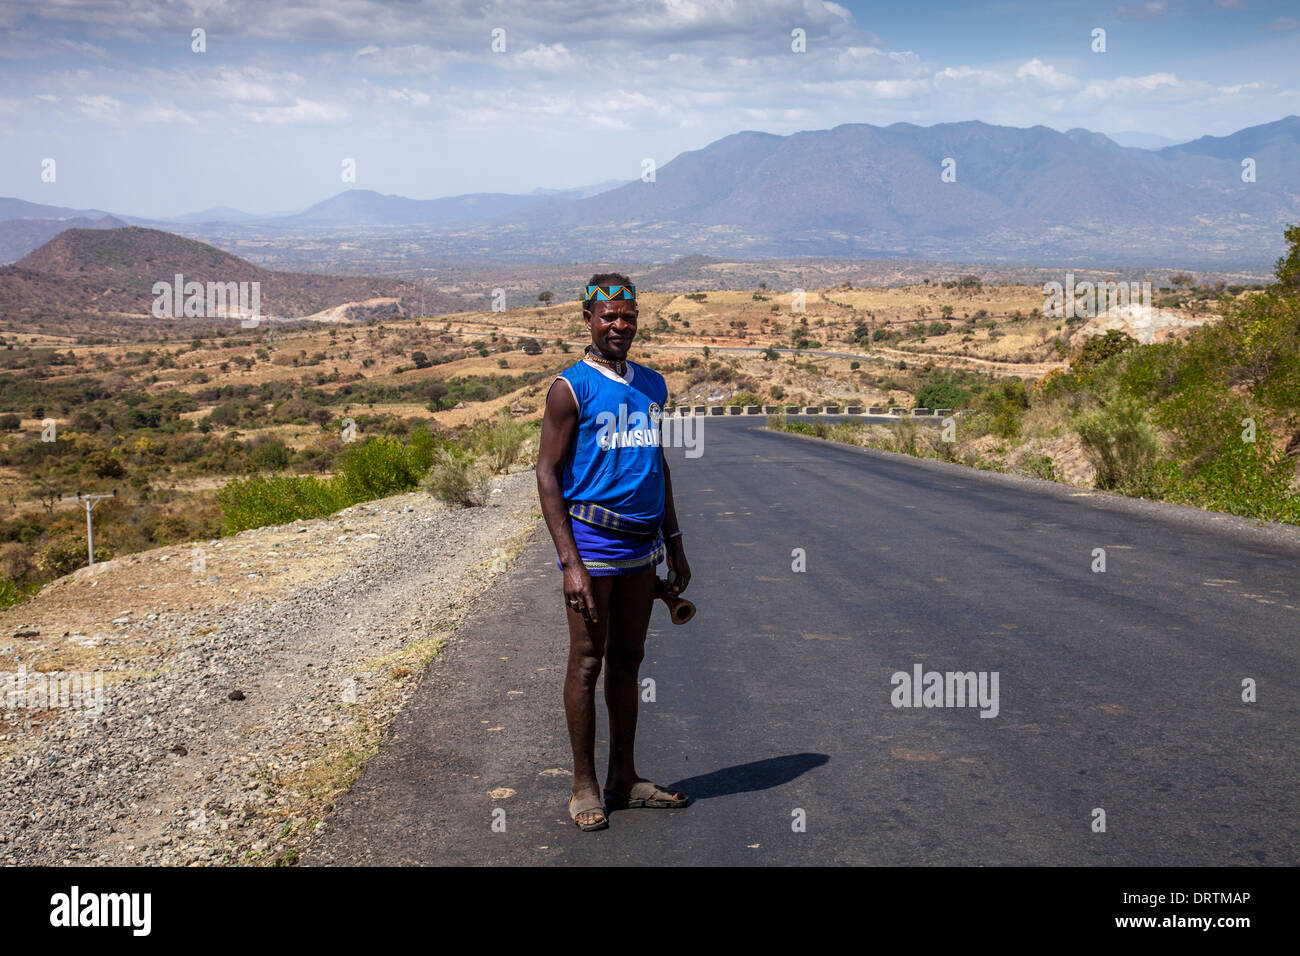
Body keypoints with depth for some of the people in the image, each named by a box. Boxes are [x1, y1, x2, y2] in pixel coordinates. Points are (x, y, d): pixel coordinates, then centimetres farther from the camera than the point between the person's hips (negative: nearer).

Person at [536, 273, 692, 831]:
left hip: (642, 547, 6)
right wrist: (570, 561, -16)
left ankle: (623, 778, 21)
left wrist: (674, 545, 17)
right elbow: (547, 474, -9)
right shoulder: (571, 388, -7)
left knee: (628, 660, 12)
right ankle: (584, 787, 9)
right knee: (587, 662, 0)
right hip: (593, 541, -6)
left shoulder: (652, 386, 13)